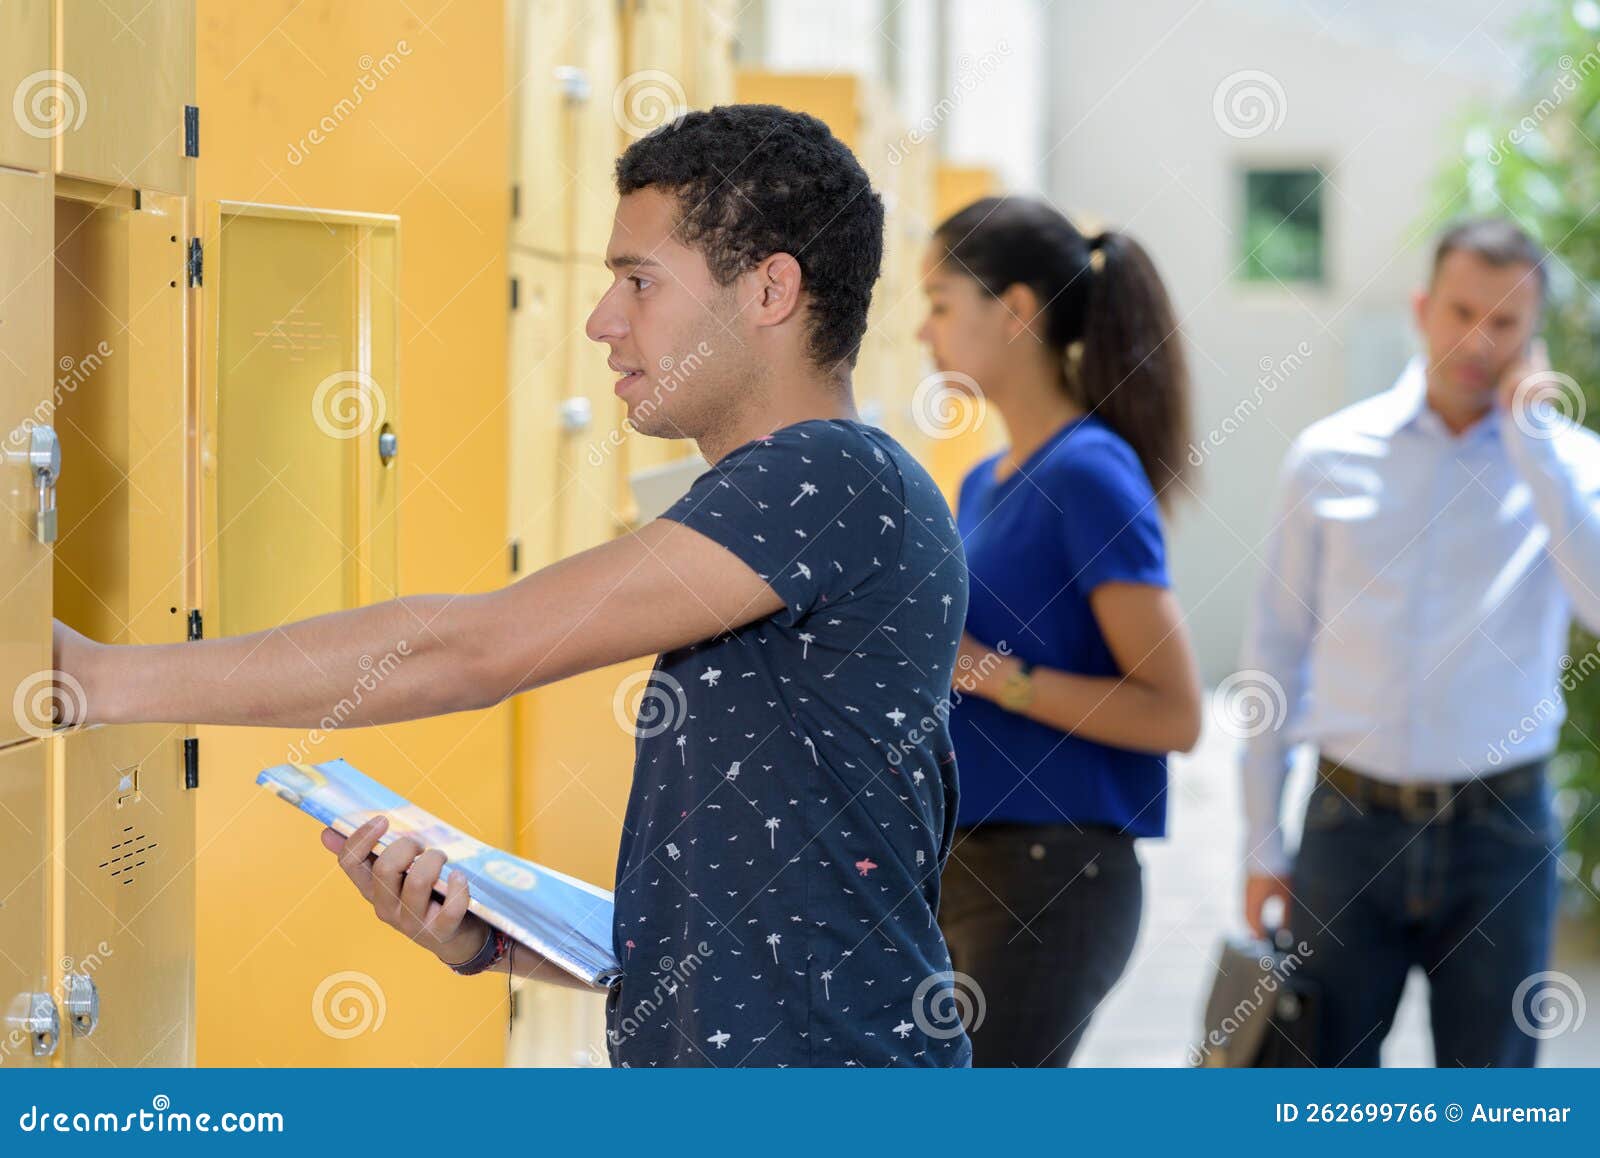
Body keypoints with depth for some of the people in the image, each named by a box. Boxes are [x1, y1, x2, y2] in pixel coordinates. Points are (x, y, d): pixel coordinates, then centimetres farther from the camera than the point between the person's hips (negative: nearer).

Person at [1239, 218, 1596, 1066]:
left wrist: (1530, 435, -16)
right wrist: (1261, 843, 6)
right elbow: (1275, 652, 7)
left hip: (1499, 837, 0)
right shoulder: (1330, 457, 2)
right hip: (1351, 827, 1)